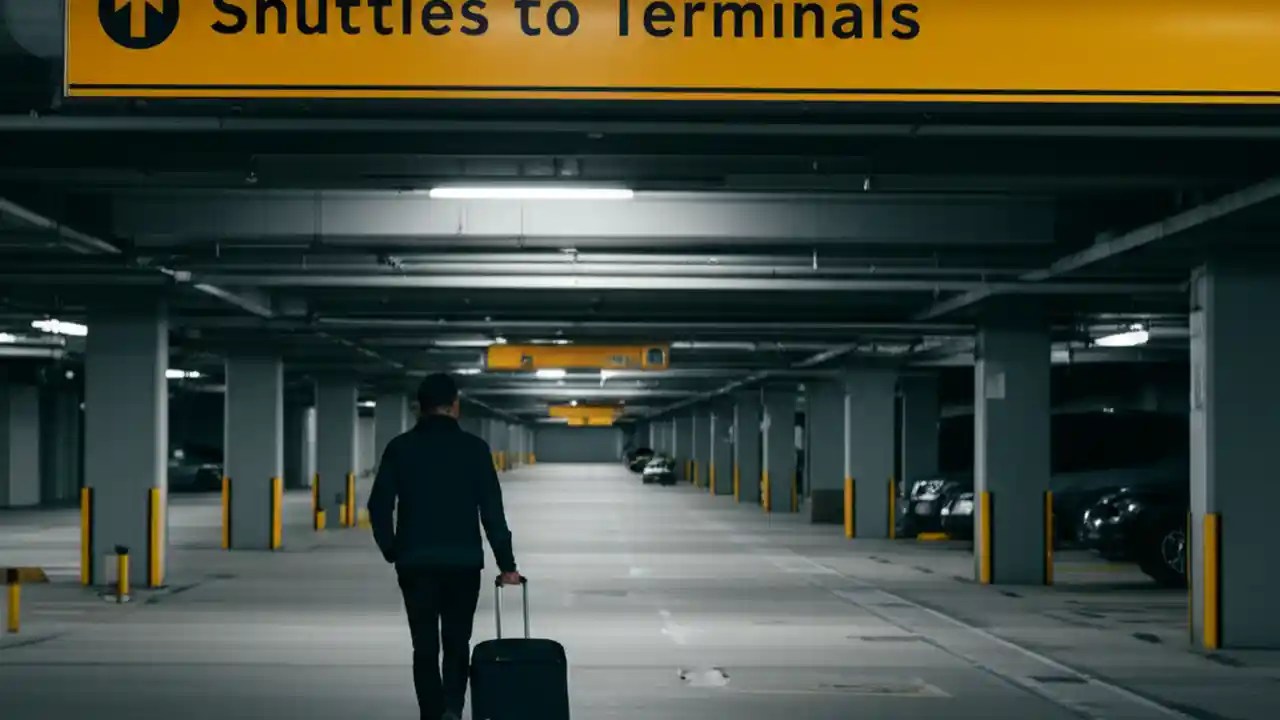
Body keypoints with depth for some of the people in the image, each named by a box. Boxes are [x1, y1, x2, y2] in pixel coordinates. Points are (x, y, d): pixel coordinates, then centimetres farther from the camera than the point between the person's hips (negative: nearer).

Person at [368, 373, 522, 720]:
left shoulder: (400, 448, 2)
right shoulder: (474, 448, -1)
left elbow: (379, 506, -1)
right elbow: (492, 511, -3)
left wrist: (392, 552, 11)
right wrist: (507, 564, 0)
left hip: (415, 562, 1)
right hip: (463, 561, -1)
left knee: (425, 646, 9)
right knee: (457, 642, 10)